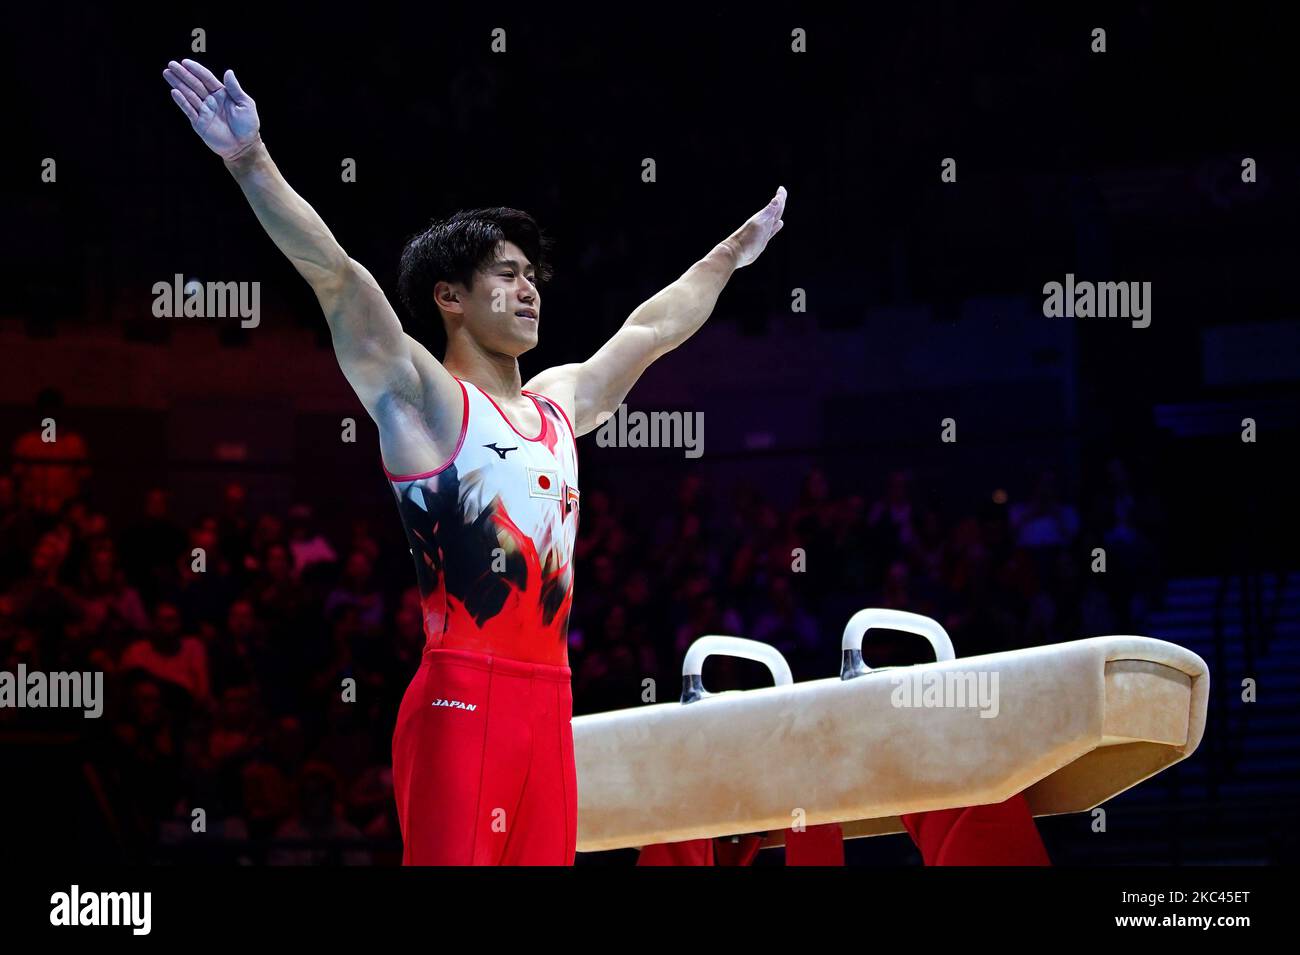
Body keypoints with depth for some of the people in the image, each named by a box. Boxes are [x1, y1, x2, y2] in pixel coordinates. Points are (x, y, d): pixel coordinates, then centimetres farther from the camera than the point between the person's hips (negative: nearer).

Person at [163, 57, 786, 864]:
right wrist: (252, 163, -23)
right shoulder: (426, 401, 0)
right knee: (452, 857, -14)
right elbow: (337, 278, -12)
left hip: (548, 699, 7)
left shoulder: (559, 404, 21)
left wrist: (732, 254, 49)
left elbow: (655, 325, 37)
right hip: (464, 697, -7)